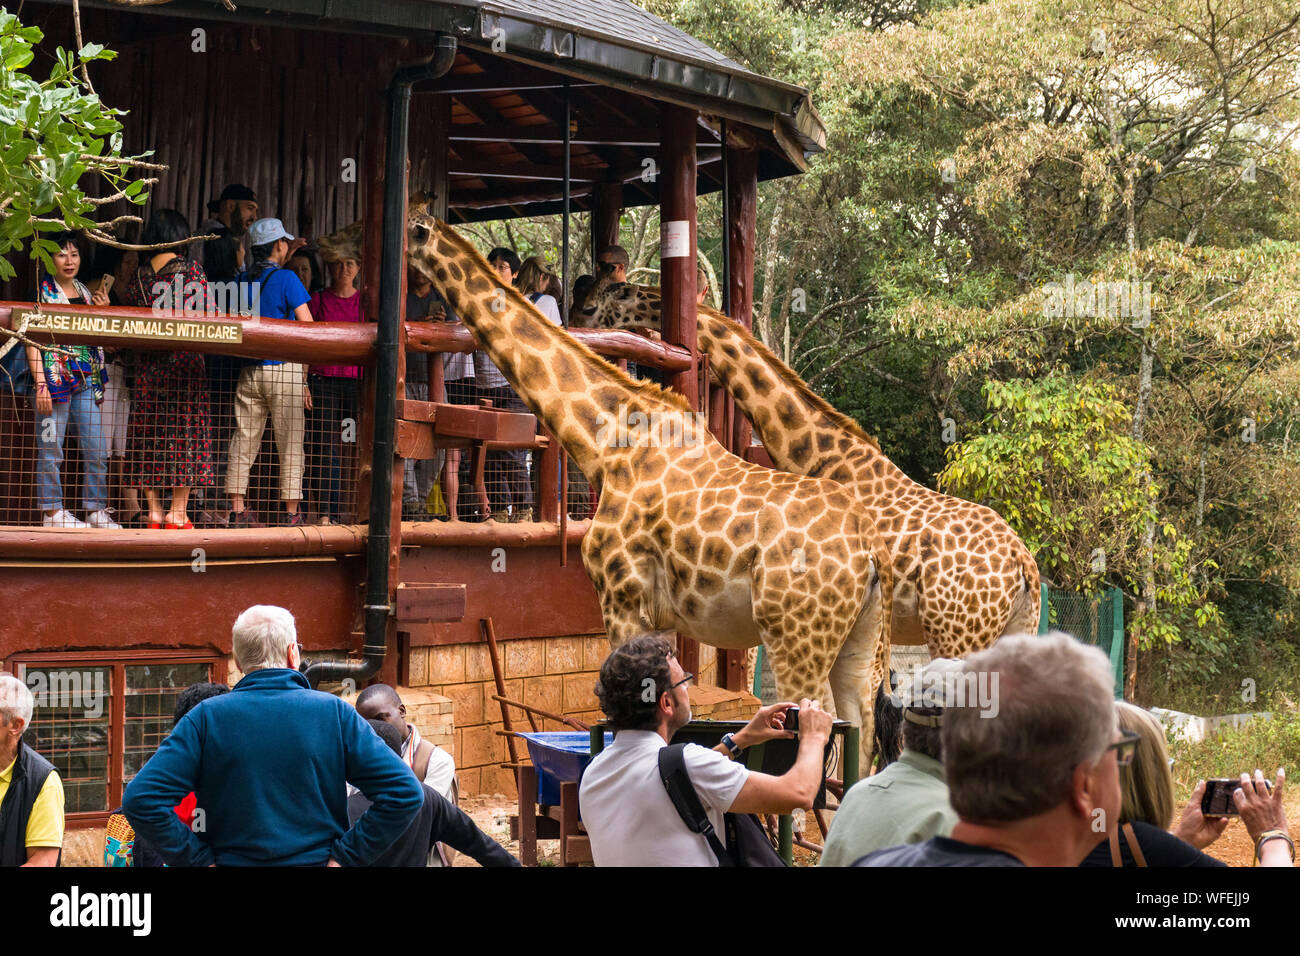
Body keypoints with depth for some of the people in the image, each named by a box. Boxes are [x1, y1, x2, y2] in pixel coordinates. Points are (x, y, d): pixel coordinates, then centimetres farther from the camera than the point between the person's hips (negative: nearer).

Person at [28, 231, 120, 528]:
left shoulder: (85, 293, 16)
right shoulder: (42, 292, -2)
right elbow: (33, 341, -7)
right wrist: (41, 384, -15)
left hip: (86, 381, 6)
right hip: (55, 379, -6)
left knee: (97, 450, 3)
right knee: (51, 451, -2)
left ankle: (96, 510, 11)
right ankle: (52, 512, 7)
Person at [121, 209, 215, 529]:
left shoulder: (139, 274, 6)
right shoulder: (191, 270, -6)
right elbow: (206, 318, -7)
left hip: (146, 365, 4)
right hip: (184, 363, -4)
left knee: (149, 433, 8)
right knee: (185, 432, 1)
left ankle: (154, 510, 9)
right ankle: (177, 512, 0)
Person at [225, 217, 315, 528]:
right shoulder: (286, 278, -7)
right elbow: (308, 327, -10)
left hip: (249, 371, 5)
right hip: (284, 369, -5)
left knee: (244, 441, 6)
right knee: (290, 444, 1)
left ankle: (237, 510, 6)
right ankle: (290, 513, 3)